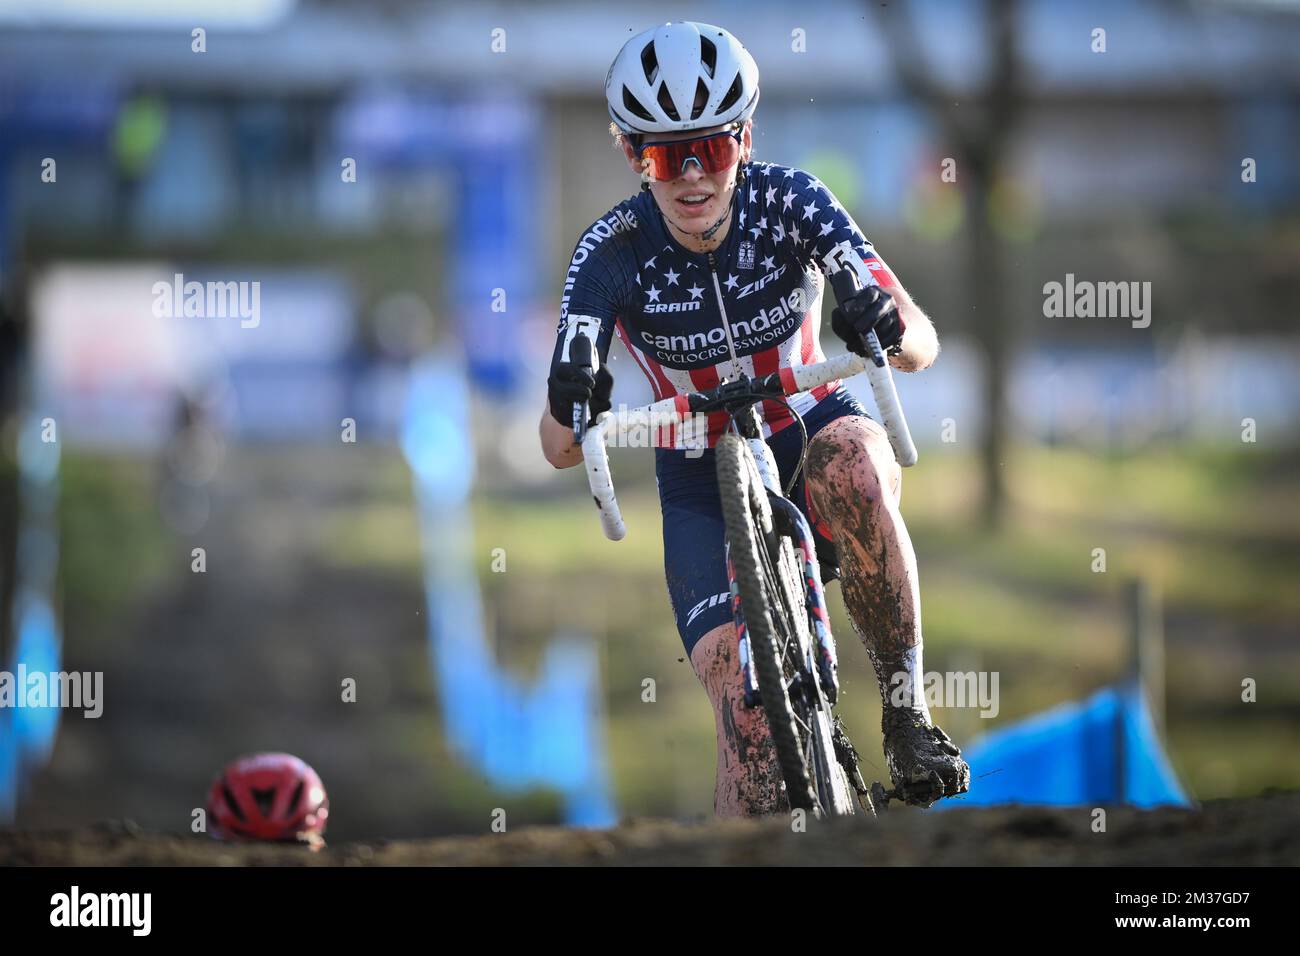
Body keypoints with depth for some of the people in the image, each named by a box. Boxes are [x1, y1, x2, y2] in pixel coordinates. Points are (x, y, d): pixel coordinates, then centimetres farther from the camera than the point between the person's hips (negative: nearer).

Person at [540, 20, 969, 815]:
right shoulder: (615, 251, -18)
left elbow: (924, 344, -25)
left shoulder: (789, 203, -18)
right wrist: (571, 402, -45)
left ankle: (906, 704, -25)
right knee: (749, 718, -19)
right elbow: (561, 451, -21)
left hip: (807, 432, 0)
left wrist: (885, 324, -48)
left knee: (857, 463, -38)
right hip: (701, 485, 0)